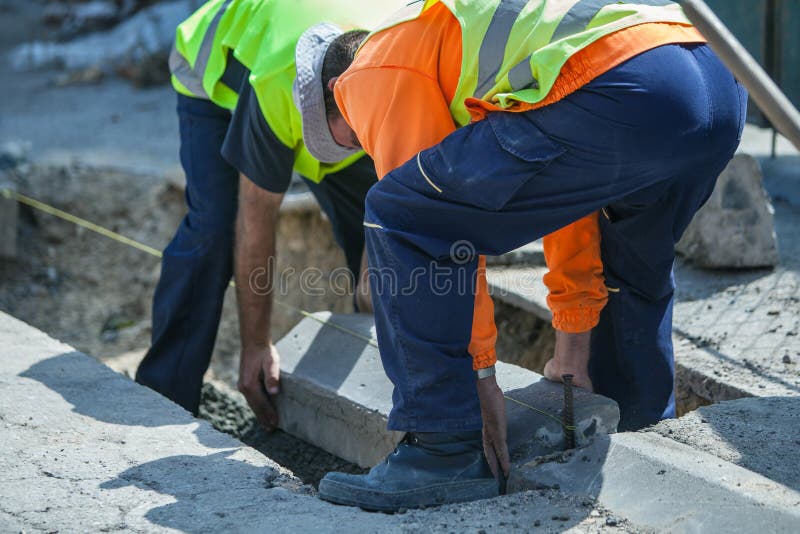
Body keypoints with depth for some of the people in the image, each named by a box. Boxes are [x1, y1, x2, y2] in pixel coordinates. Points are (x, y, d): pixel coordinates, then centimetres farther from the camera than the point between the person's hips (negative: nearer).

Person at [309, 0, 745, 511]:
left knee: (400, 219, 1)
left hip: (621, 96, -9)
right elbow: (561, 194, 41)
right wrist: (576, 344, 44)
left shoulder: (377, 70, 15)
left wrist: (480, 374, 13)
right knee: (627, 259, 37)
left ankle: (447, 450, 3)